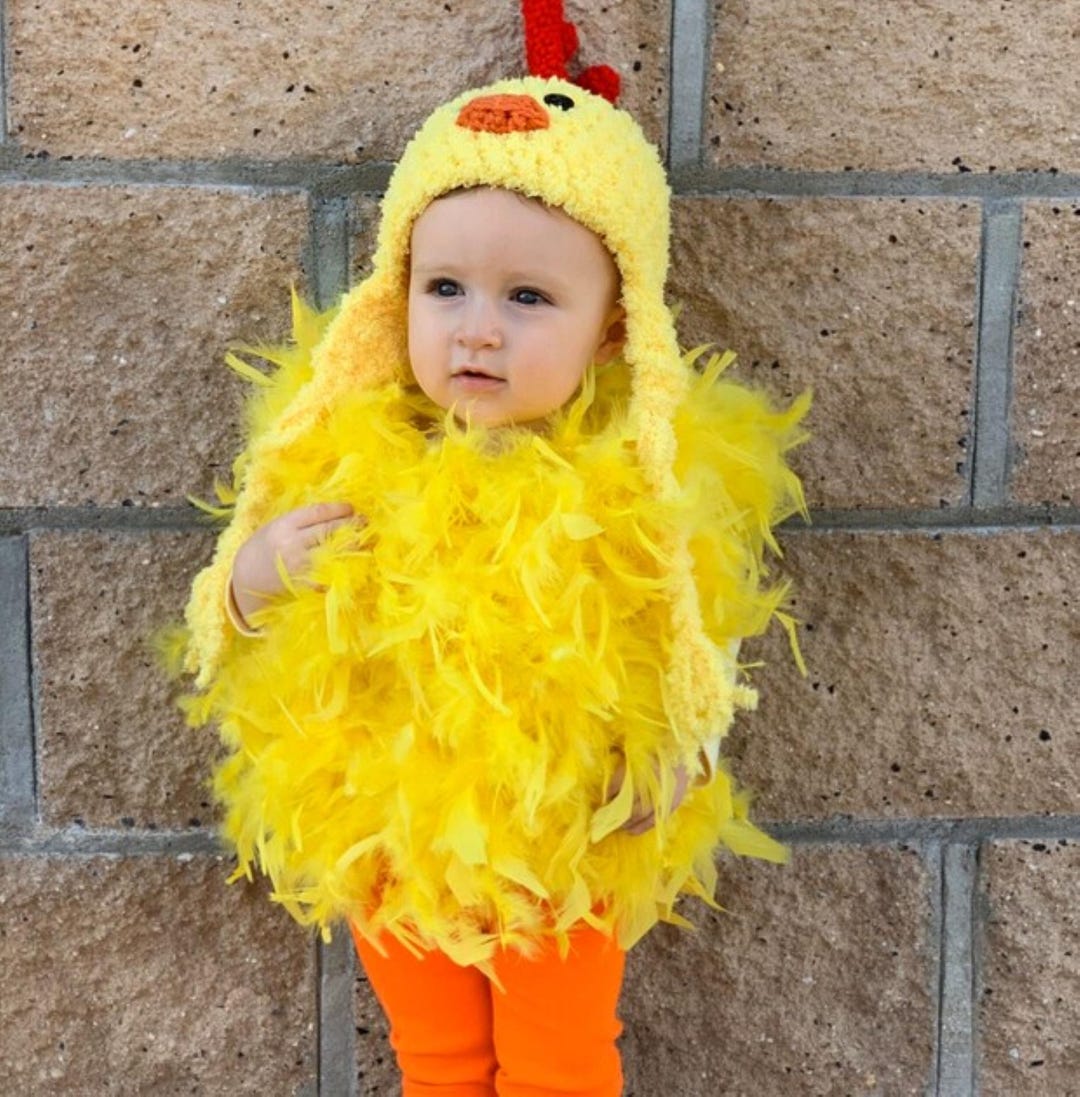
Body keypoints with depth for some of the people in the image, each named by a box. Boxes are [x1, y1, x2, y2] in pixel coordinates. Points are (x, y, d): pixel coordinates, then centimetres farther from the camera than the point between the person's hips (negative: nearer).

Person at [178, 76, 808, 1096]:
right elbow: (225, 639, -3)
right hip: (384, 844, 2)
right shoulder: (341, 453, -15)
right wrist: (250, 580, -24)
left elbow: (701, 638, -2)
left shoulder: (647, 481, -19)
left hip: (565, 854, -2)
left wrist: (676, 757, -17)